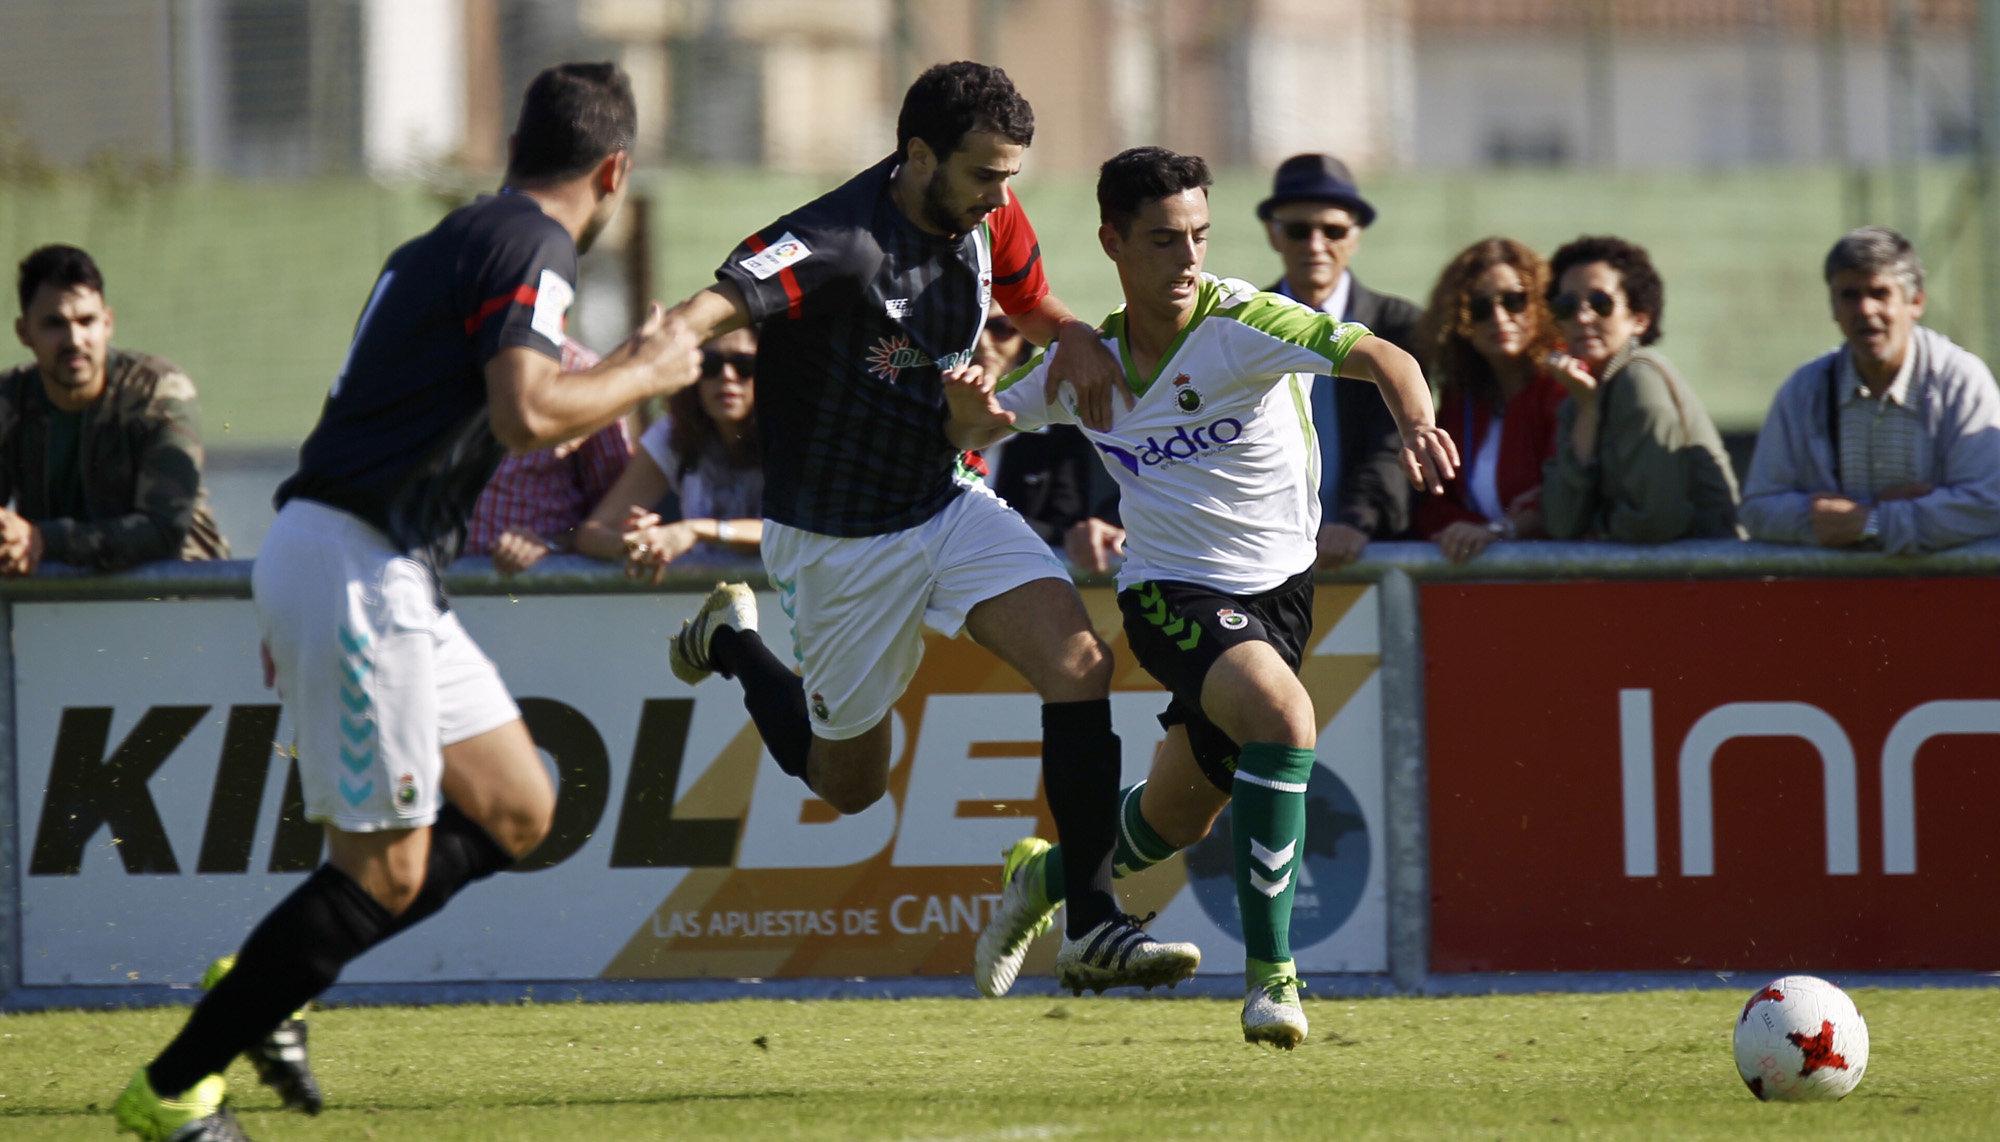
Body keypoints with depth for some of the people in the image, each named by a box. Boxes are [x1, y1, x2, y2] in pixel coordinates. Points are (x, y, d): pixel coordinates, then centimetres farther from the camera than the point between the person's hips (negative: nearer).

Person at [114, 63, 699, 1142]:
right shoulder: (531, 246, -10)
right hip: (355, 568, -10)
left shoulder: (446, 242, 19)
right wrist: (646, 373, -9)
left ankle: (264, 981, 13)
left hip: (383, 573, 10)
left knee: (515, 812, 11)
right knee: (386, 870, -8)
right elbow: (527, 415, -25)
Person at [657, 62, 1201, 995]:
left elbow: (1030, 303, 17)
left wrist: (1075, 338, -6)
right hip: (839, 541, -6)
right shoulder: (836, 245, -29)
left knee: (1079, 662, -17)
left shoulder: (989, 222, -5)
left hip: (949, 503, 6)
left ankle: (1091, 925, -12)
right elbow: (715, 308, -43)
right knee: (850, 783, 10)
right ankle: (730, 642, 39)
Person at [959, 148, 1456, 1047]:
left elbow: (1375, 357, -26)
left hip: (1277, 590, 1)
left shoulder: (1241, 325, -14)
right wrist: (969, 406, -14)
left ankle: (1043, 877, 45)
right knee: (1281, 711, -30)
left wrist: (1416, 425, -48)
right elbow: (981, 426, 11)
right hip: (1171, 593, -1)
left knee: (1178, 818, 12)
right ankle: (1269, 969, -26)